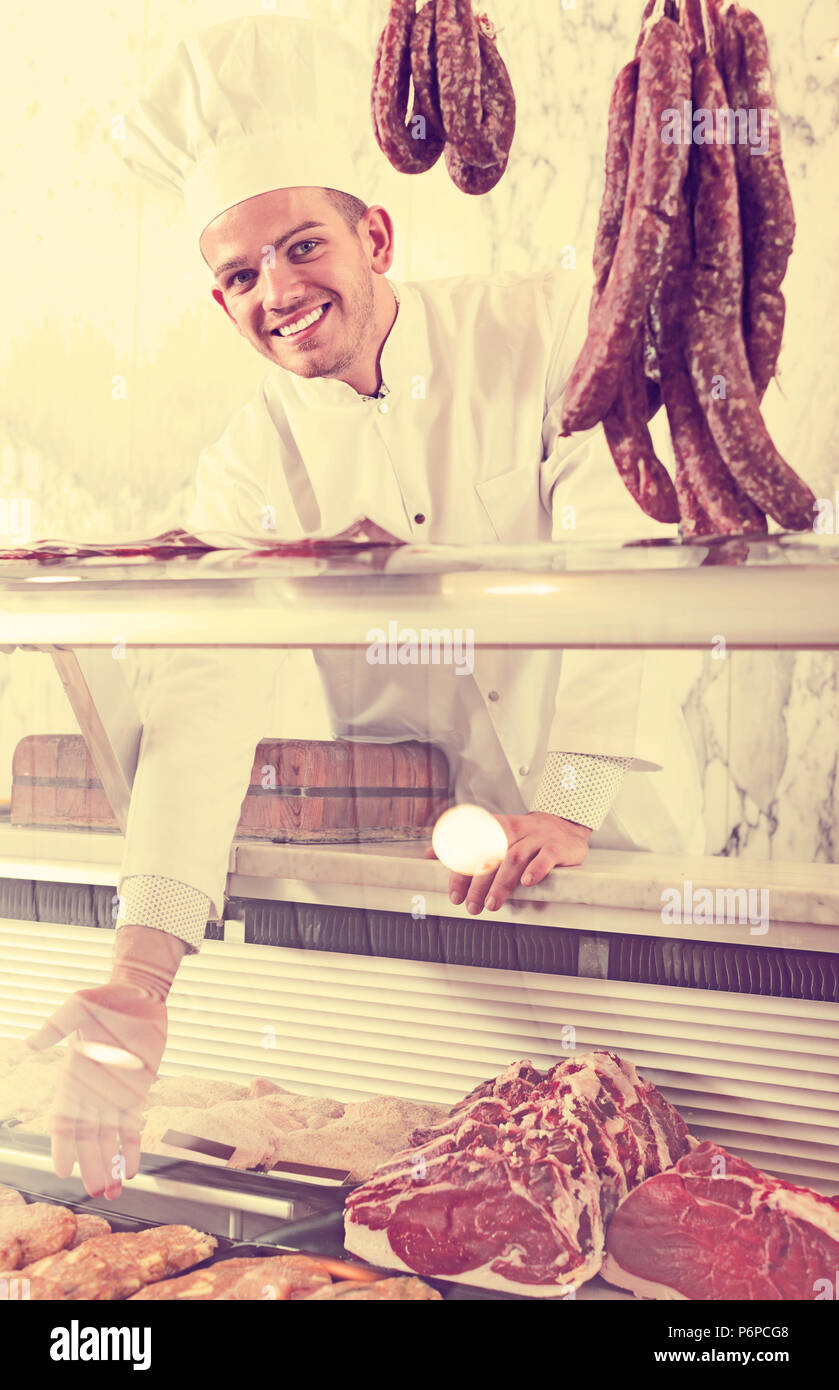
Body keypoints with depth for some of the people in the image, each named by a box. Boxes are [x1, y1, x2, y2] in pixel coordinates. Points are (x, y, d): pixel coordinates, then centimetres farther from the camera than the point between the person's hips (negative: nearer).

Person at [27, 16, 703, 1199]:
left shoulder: (547, 329, -9)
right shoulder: (246, 475, -6)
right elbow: (206, 701, -18)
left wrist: (571, 804, -25)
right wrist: (142, 964, -31)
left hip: (618, 832, -1)